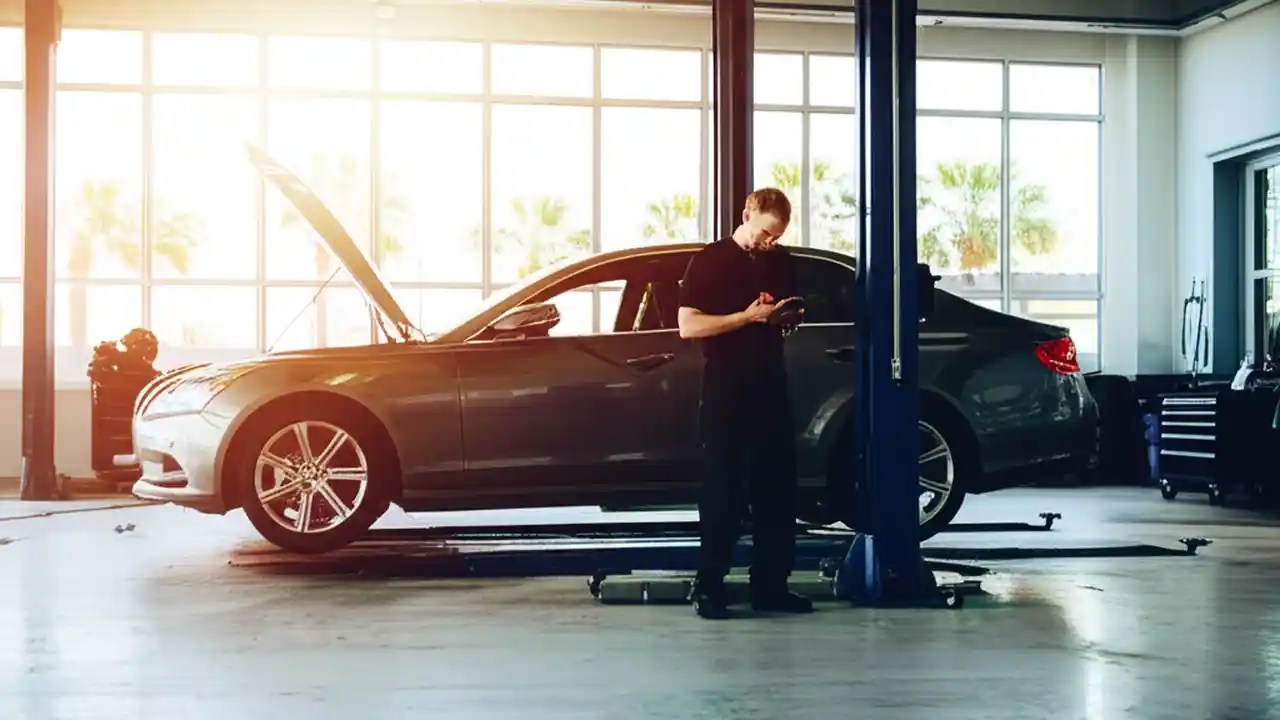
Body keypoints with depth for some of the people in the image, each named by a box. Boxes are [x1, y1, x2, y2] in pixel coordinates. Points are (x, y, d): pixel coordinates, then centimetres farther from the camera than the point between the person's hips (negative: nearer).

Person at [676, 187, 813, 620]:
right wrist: (747, 316, -17)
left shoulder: (781, 261, 13)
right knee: (722, 488, -3)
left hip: (771, 387, 5)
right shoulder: (709, 261, -3)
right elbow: (688, 326, -10)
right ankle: (709, 585, 2)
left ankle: (771, 584, 12)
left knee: (776, 487, 5)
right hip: (724, 389, -5)